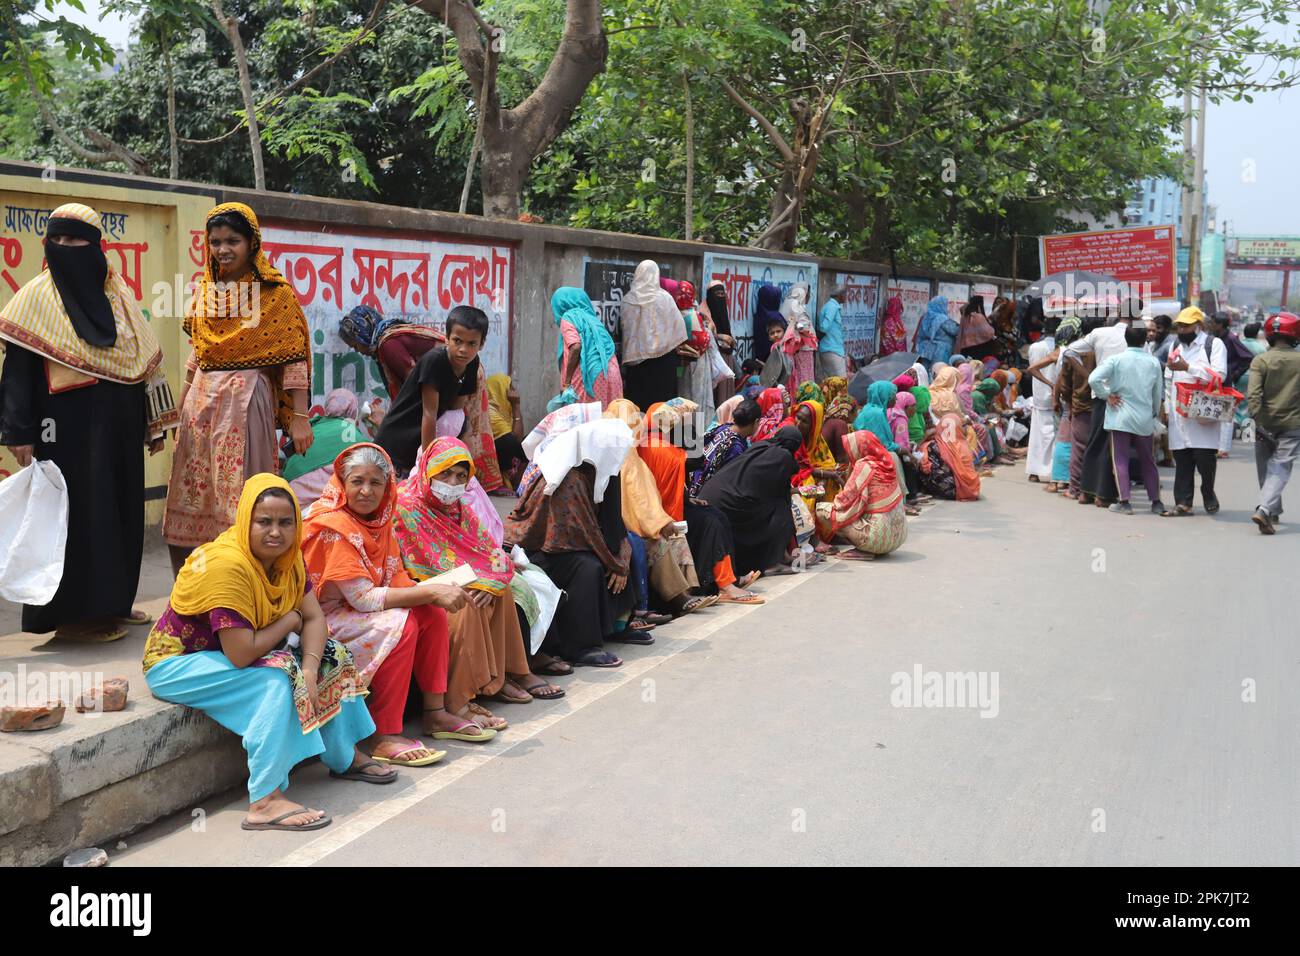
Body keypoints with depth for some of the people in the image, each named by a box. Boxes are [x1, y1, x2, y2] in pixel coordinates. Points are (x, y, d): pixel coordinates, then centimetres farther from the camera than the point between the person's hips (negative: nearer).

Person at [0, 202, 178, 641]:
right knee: (76, 514, -3)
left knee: (119, 511, 10)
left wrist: (155, 422, 12)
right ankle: (74, 612, 5)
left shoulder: (118, 294, 10)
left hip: (118, 425, 5)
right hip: (67, 427, -5)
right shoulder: (37, 295, -4)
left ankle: (112, 600, 22)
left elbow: (145, 359, 13)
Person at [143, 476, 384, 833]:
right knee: (275, 679, -30)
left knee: (330, 657, 1)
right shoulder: (228, 564, -31)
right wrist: (290, 621, -16)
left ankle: (345, 758, 15)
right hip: (176, 663, -9)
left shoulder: (285, 556, -5)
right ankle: (265, 802, -30)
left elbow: (314, 618, -5)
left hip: (232, 653, 9)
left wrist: (310, 672, -23)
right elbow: (241, 654, -33)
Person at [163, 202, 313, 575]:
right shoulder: (206, 287, 12)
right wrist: (182, 402, 21)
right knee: (195, 501, 10)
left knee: (240, 500, -4)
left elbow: (294, 358, -9)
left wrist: (299, 418, -14)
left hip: (246, 399, -6)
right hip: (202, 398, 6)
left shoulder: (275, 291, -6)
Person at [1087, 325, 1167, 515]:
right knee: (1148, 461, 13)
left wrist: (1107, 395, -4)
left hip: (1120, 417, -3)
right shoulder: (1153, 362, 2)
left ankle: (1124, 502, -5)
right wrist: (1155, 413, 24)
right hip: (1144, 419, 3)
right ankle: (1156, 502, 16)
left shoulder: (1116, 360, -7)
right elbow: (1158, 393, 9)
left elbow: (1093, 379, -18)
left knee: (1120, 460, 1)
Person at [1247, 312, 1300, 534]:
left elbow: (1253, 394, -16)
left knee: (1266, 468, 17)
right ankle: (1264, 510, -22)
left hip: (1266, 423, 1)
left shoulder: (1261, 361, -7)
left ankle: (1274, 511, 29)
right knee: (1280, 468, -3)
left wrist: (1258, 420, -16)